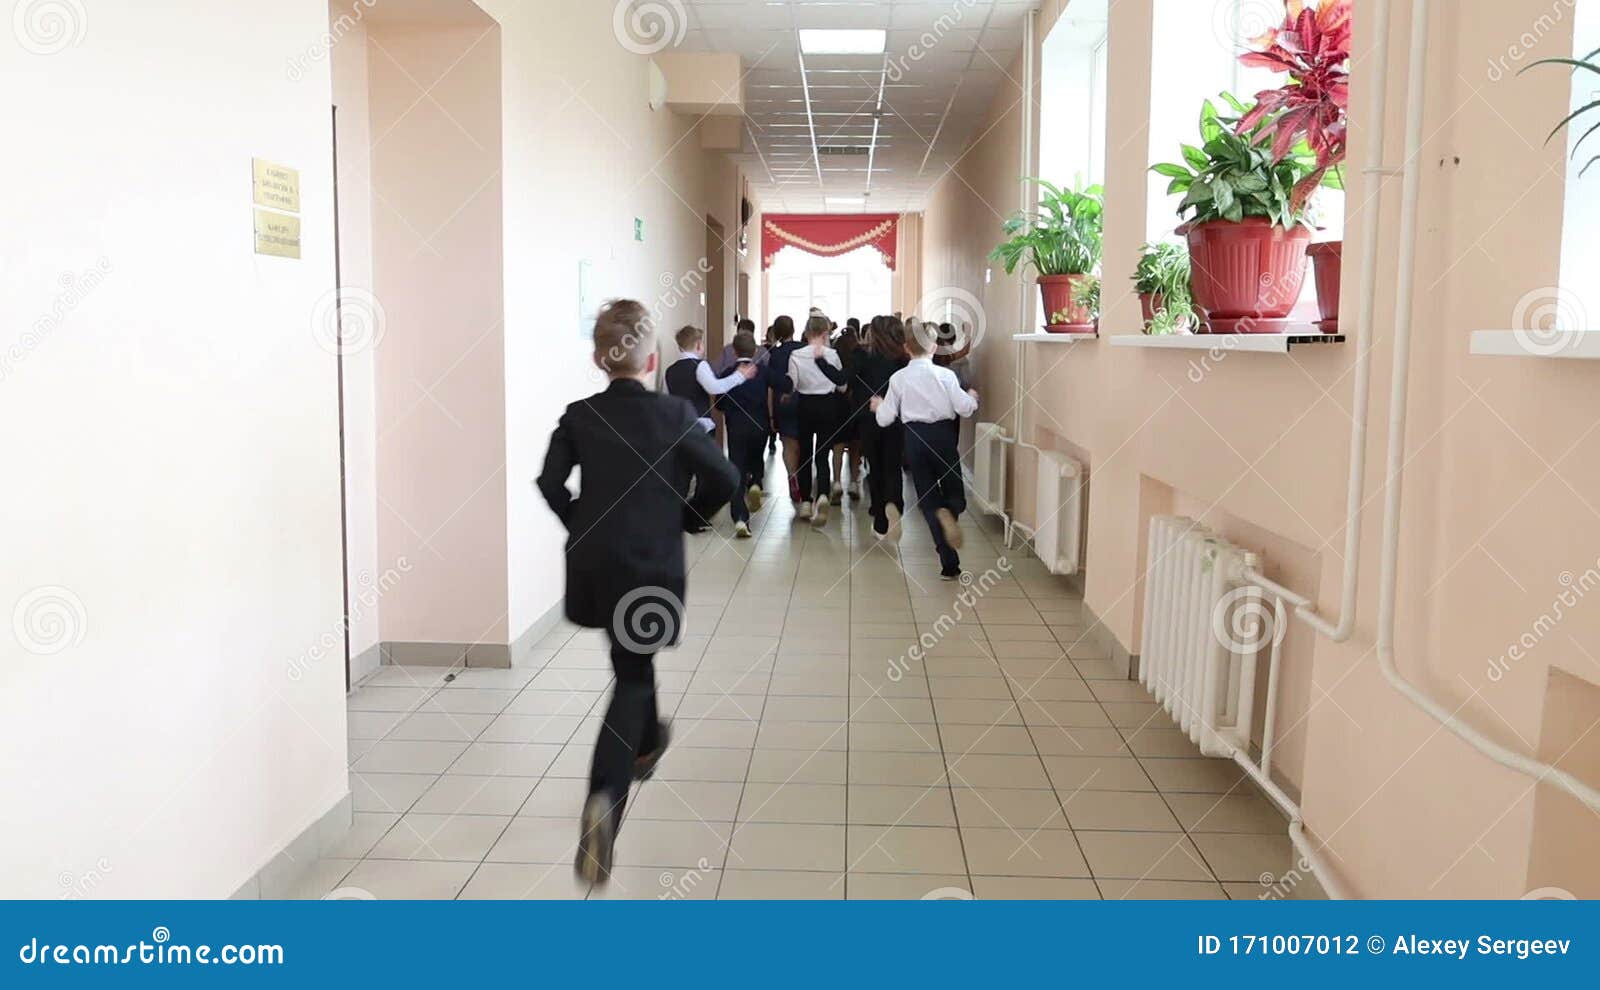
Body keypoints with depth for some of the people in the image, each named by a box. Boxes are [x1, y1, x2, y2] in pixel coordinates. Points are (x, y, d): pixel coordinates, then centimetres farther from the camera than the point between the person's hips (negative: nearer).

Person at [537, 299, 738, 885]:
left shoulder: (579, 415, -2)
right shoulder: (676, 414, -9)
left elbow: (550, 482, -8)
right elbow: (723, 479, -11)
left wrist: (580, 524, 8)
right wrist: (690, 515, 7)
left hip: (595, 562, 4)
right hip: (651, 565, -3)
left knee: (633, 658, 27)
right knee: (632, 677, 3)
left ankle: (647, 743, 49)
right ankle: (605, 796, -16)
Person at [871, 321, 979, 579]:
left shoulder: (898, 379, -1)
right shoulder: (945, 375, -4)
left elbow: (885, 419, 1)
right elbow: (964, 408, -8)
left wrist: (878, 407, 23)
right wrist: (972, 398, 14)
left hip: (914, 438, 1)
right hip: (943, 435, -1)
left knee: (928, 499, 8)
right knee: (954, 494, 12)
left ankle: (950, 564, 0)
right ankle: (948, 514, -29)